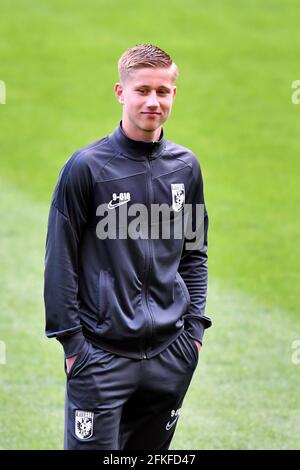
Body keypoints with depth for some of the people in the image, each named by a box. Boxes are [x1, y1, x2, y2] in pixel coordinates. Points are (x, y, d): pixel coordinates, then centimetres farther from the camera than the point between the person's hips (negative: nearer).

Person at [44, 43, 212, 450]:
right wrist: (72, 341, -8)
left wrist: (195, 325, 7)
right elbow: (60, 260, -6)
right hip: (102, 355, -4)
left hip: (171, 354, 5)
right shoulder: (87, 166, -7)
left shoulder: (186, 166, 7)